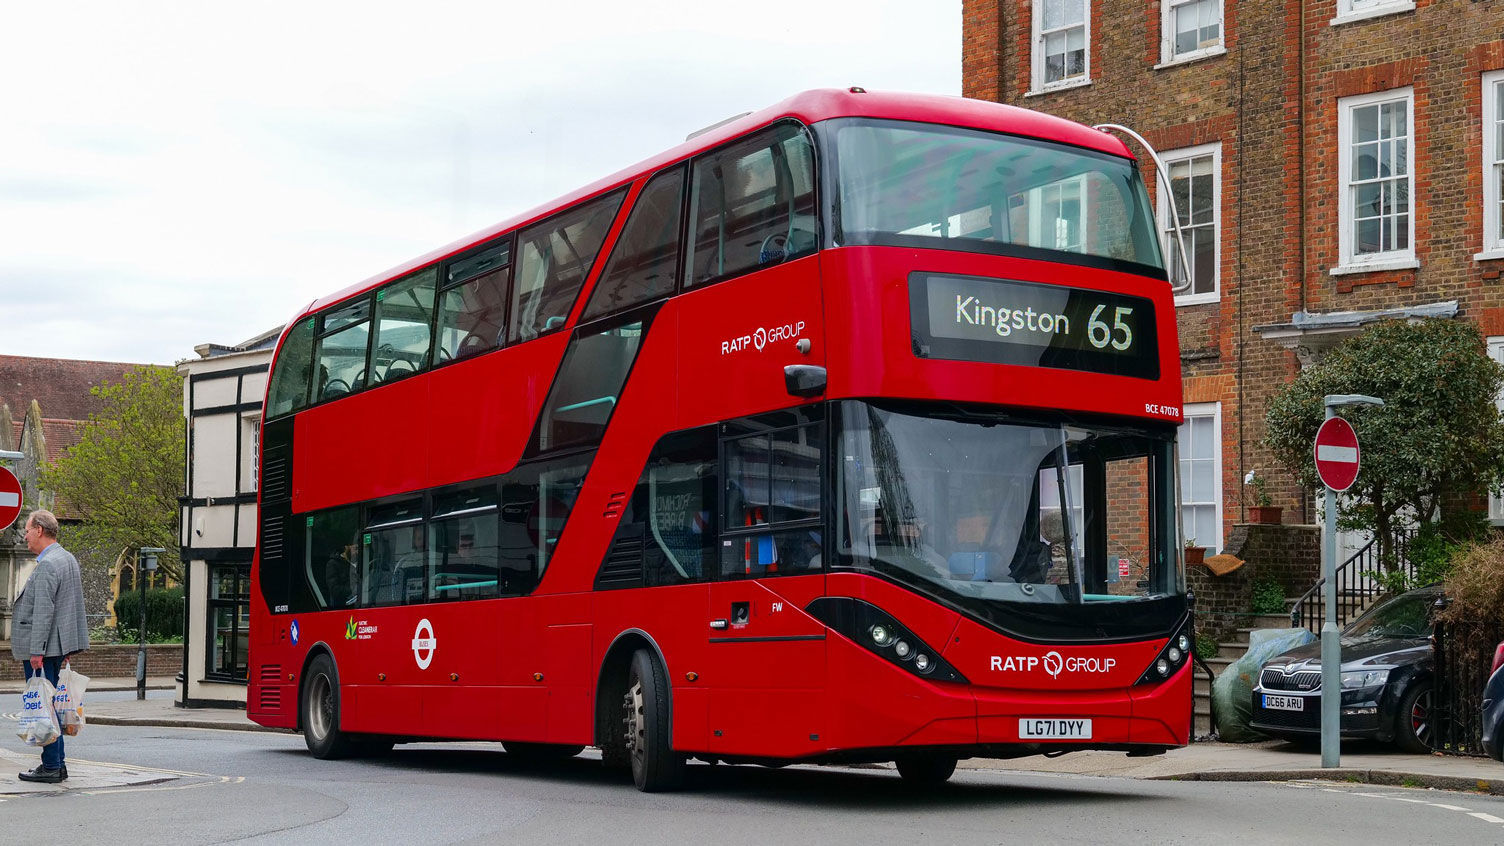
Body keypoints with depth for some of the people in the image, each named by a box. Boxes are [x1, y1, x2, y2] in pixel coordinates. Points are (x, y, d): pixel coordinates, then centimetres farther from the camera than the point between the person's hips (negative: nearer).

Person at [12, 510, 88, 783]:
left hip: (42, 649, -10)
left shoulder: (47, 565, -17)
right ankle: (57, 763, 18)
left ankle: (51, 766, -3)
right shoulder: (68, 559, 15)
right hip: (59, 645, 10)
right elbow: (71, 606, 20)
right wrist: (67, 648, 24)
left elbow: (43, 611, -21)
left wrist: (36, 651, -20)